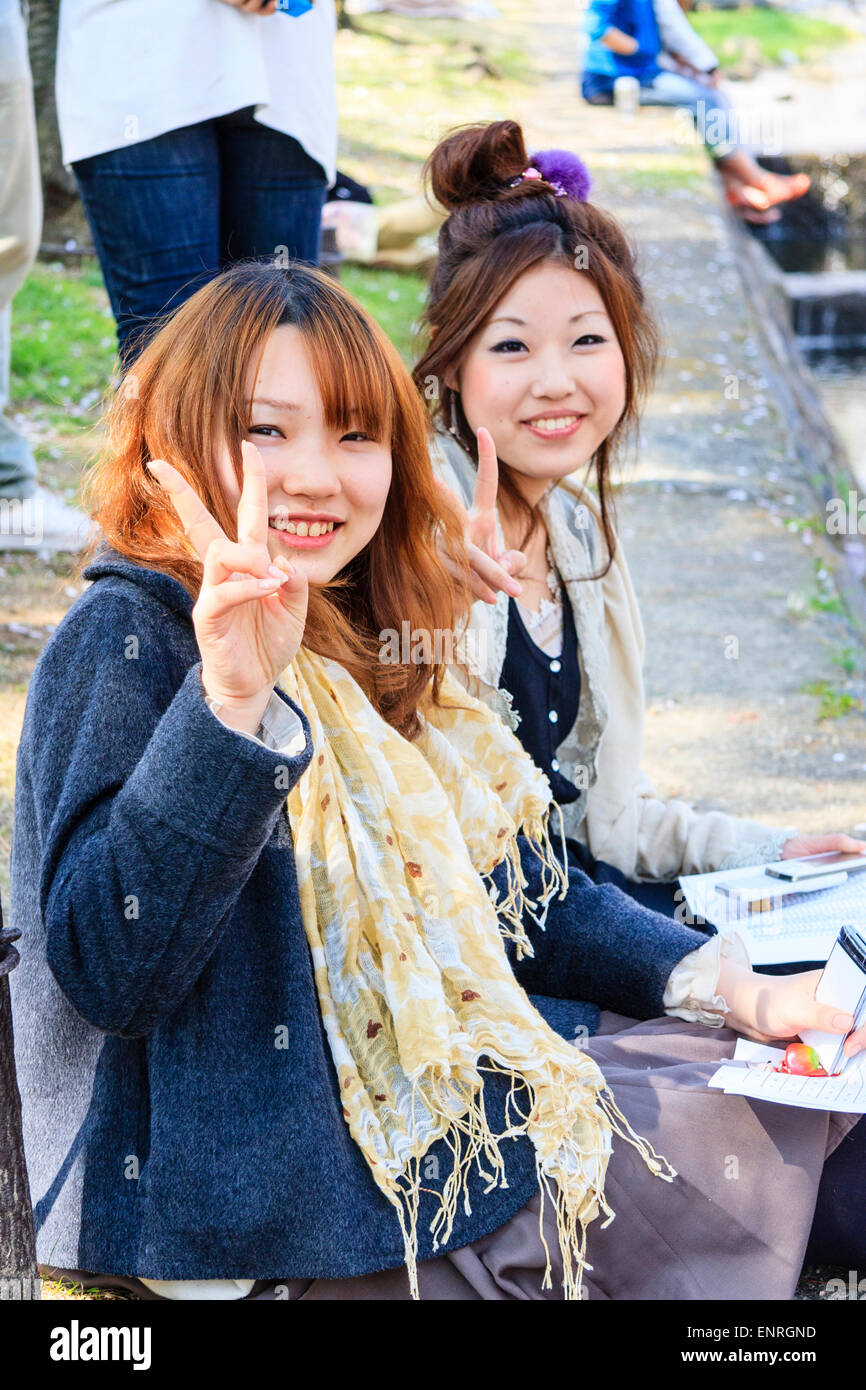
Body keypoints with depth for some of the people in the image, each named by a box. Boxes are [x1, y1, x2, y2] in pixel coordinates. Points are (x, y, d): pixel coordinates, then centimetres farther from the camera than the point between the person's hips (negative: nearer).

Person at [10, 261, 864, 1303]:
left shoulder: (364, 648, 12)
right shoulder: (127, 639, -13)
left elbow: (514, 895, 18)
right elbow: (107, 970, -25)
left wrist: (731, 986, 6)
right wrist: (229, 700, -35)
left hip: (431, 1084, 9)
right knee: (737, 1142, -10)